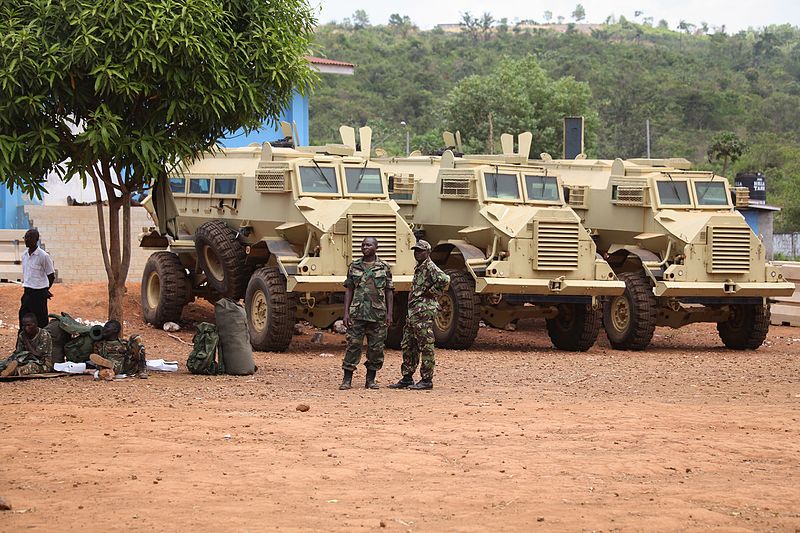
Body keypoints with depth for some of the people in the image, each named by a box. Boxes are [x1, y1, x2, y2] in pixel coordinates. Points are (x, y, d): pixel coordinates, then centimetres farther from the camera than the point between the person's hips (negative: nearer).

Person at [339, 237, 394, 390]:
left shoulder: (384, 268, 6)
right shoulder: (354, 267, 8)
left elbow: (389, 292, 6)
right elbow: (348, 290, 8)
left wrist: (389, 314, -1)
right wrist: (346, 313, 0)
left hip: (378, 314, 0)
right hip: (357, 313, 0)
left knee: (376, 347, 2)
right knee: (353, 344, -4)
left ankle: (371, 380, 12)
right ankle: (347, 380, -1)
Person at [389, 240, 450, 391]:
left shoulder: (430, 268, -11)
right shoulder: (419, 268, 20)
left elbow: (444, 280, -28)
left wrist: (431, 292, -17)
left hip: (424, 312, -10)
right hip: (413, 312, 10)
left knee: (426, 347, -6)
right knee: (407, 346, 12)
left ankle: (427, 380, -3)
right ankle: (407, 378, 17)